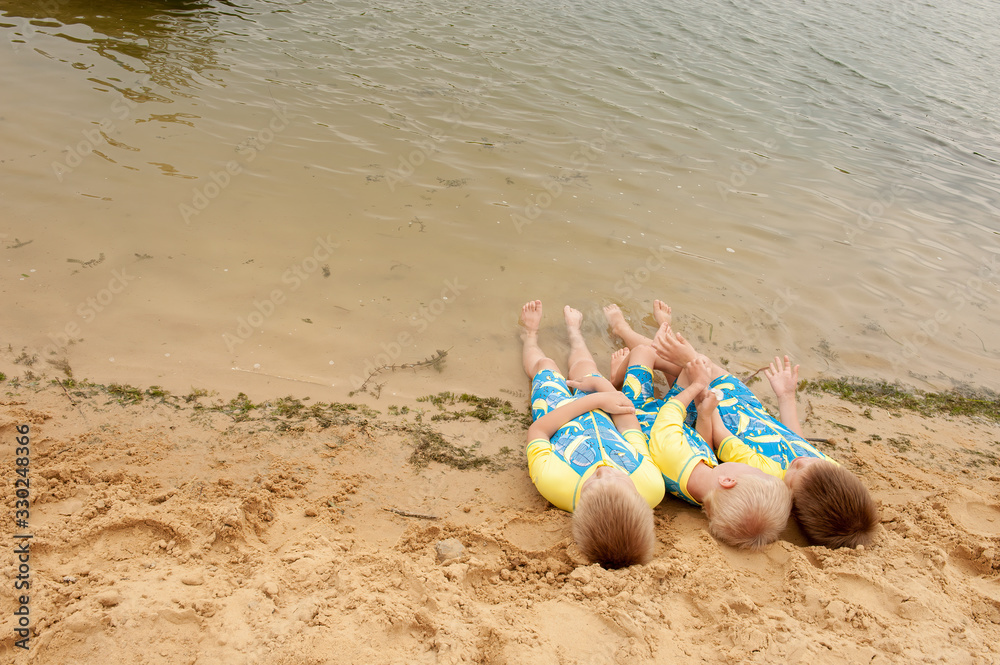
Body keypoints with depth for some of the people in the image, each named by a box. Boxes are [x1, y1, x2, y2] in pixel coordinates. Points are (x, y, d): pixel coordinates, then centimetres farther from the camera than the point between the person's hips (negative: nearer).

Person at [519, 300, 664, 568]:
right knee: (583, 365, 31)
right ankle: (573, 330, 67)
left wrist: (595, 398, -29)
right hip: (604, 417, 2)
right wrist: (603, 394, -6)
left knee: (545, 365, 28)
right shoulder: (652, 485, -46)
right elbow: (629, 425, -22)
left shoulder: (552, 481, -53)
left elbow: (538, 430, -29)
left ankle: (530, 335, 65)